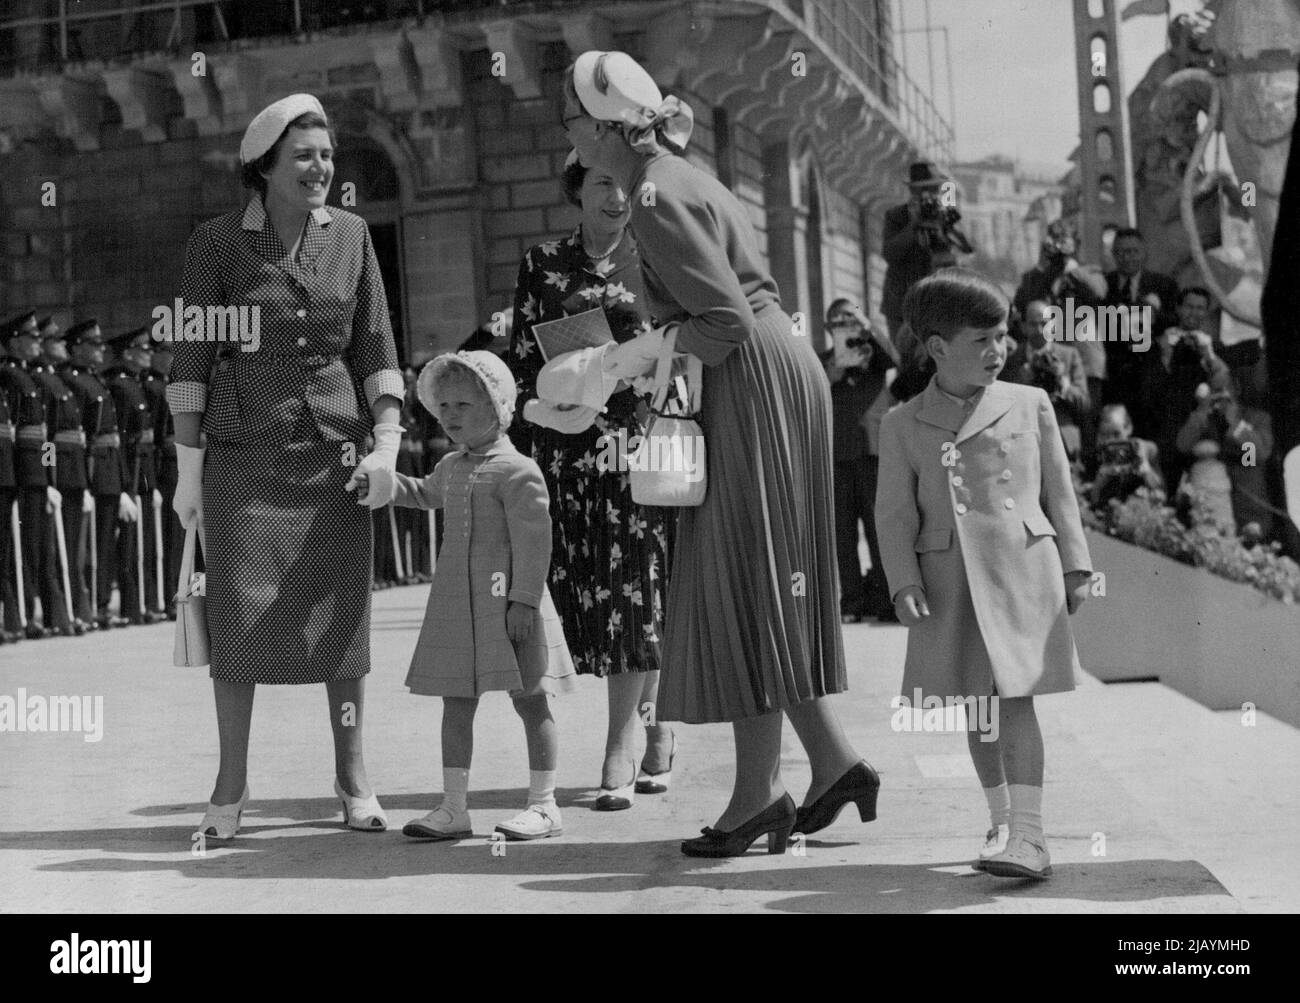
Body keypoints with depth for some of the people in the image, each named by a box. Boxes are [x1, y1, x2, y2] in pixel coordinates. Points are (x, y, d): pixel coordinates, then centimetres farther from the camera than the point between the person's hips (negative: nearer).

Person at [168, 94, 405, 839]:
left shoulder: (351, 235, 4)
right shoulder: (216, 243, -3)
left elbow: (377, 350, 5)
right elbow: (191, 359, -2)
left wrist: (387, 444, -6)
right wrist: (187, 470, -5)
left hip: (334, 452, 2)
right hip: (244, 455, -2)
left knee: (342, 612, 4)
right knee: (239, 613, -2)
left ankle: (353, 776, 15)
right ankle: (232, 786, 8)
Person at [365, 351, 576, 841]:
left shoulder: (517, 471, -11)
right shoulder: (451, 467, 14)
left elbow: (533, 539, -16)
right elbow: (426, 493, 38)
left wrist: (524, 599, -20)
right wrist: (383, 481, 25)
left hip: (506, 601, -8)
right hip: (455, 600, 8)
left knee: (529, 700, 1)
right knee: (456, 702, 8)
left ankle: (543, 804, 9)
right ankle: (454, 807, 13)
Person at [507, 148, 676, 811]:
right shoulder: (542, 265, 9)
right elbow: (522, 358, 8)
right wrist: (520, 443, 0)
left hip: (634, 438, -1)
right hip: (564, 442, 1)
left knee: (634, 587, -8)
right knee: (582, 589, 1)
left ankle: (619, 750, -5)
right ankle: (652, 724, 17)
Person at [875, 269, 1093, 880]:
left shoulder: (1030, 405, 8)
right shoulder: (903, 425, 6)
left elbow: (1059, 492, 11)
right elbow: (895, 512, 3)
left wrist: (1075, 566, 7)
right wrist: (904, 582, -8)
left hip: (1023, 574, -1)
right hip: (949, 583, 2)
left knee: (1015, 701, -9)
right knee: (974, 707, 9)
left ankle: (1028, 837, -11)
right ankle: (1001, 821, 24)